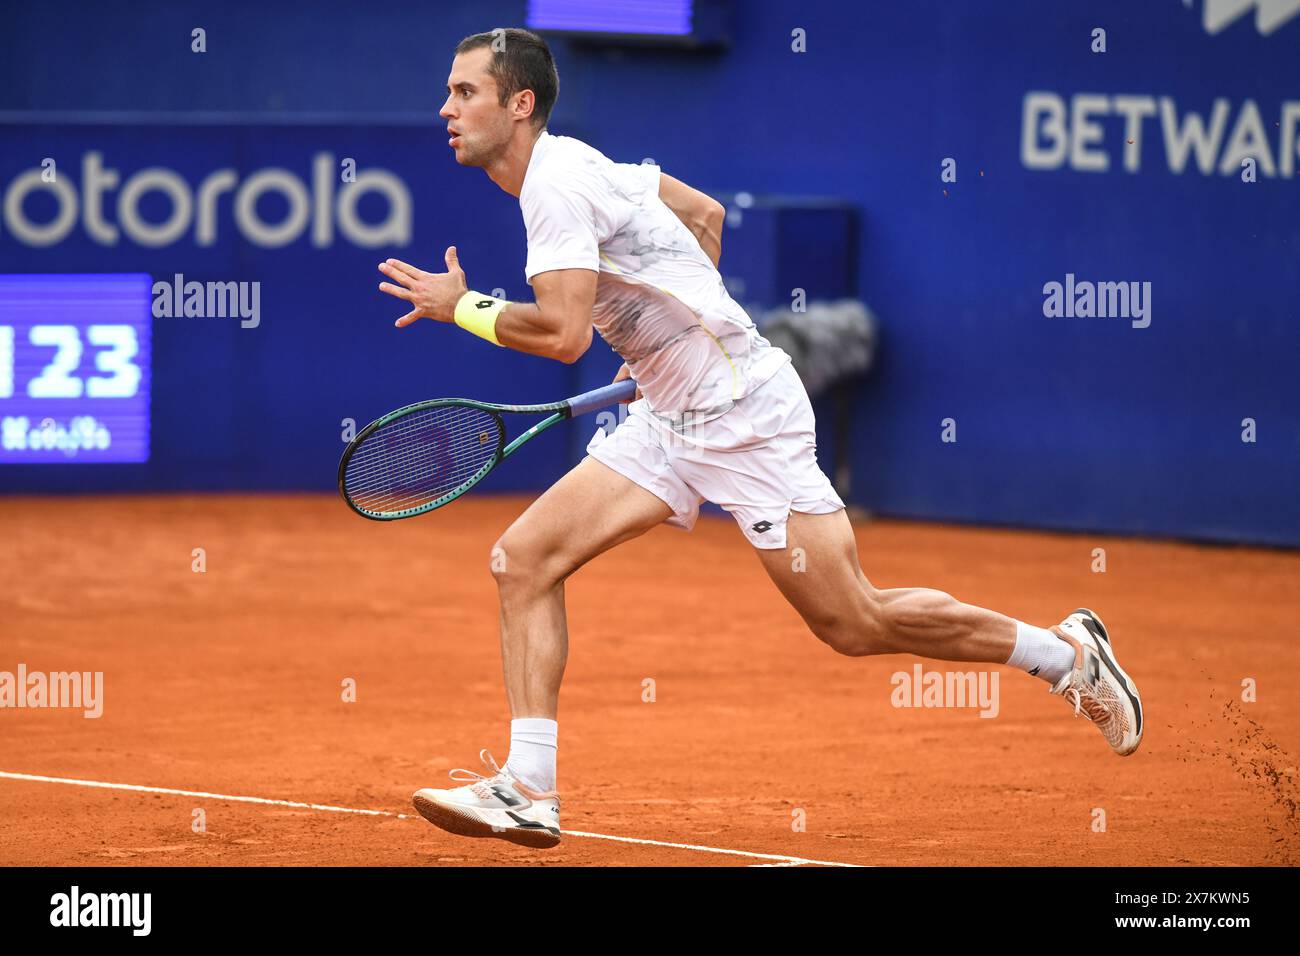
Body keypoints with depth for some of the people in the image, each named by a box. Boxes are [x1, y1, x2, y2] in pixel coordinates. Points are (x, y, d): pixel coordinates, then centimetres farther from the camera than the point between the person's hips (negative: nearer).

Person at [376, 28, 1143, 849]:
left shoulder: (556, 182, -18)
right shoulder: (578, 163, 10)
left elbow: (564, 334, -28)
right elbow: (707, 212, 22)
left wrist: (462, 307, -14)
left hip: (746, 413, -10)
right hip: (670, 420, 10)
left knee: (855, 624, -4)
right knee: (525, 559, -3)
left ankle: (1066, 651, 14)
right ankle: (528, 792, -5)